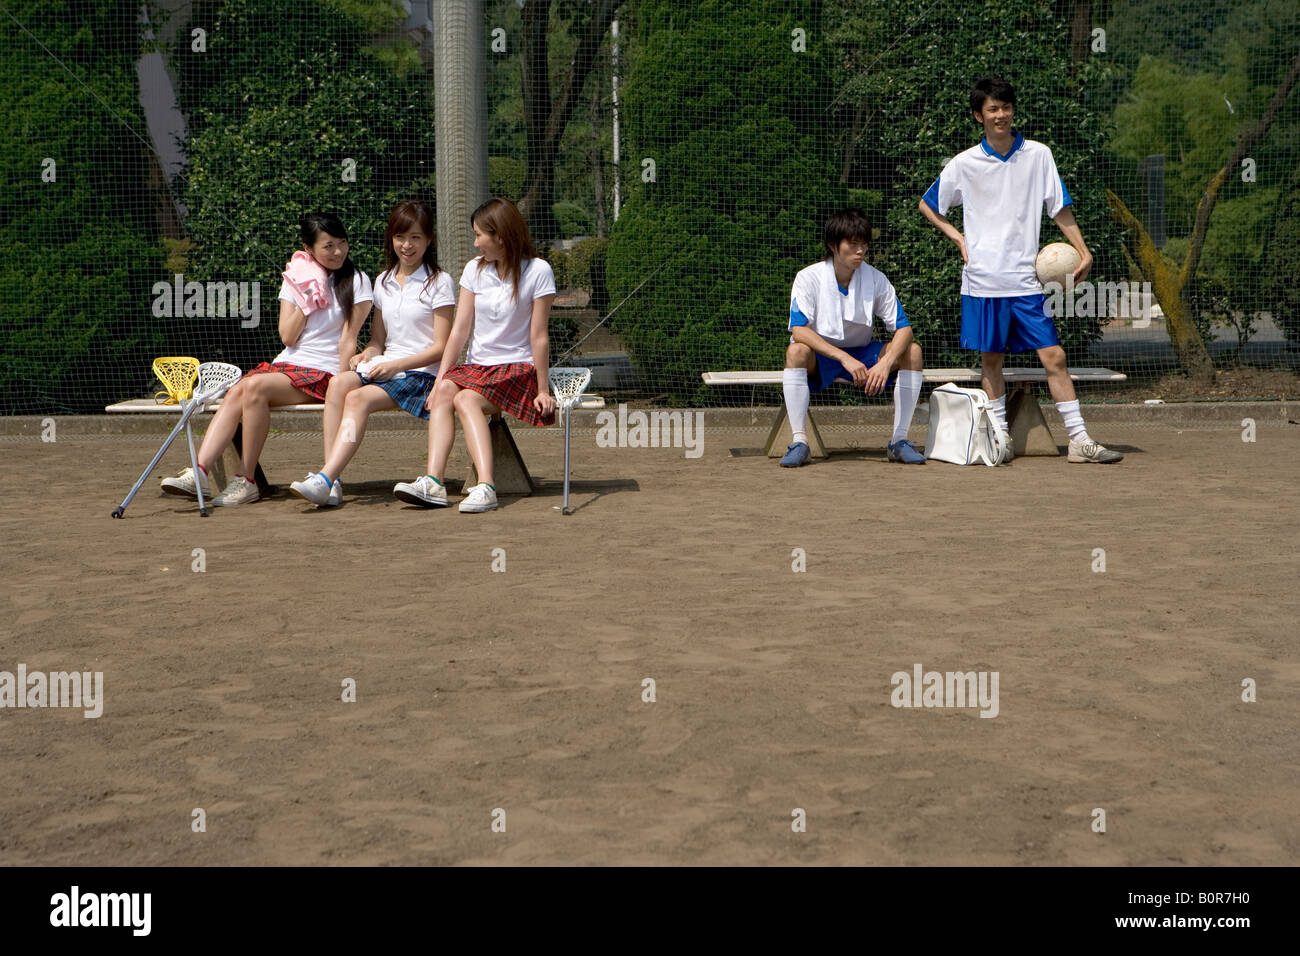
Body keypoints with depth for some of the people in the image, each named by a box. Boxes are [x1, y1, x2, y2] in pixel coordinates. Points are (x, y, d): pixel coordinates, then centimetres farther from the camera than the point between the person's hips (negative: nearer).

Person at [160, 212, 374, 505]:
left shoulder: (356, 281, 3)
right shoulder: (297, 280, 16)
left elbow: (348, 339, -4)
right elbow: (288, 337, 6)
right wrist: (307, 299, -2)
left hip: (323, 372, -5)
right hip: (286, 364, 5)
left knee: (255, 386, -30)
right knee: (236, 392, -24)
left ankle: (246, 481, -27)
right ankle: (199, 473, -34)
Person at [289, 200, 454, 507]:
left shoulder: (439, 282, 1)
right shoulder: (383, 282, 19)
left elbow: (440, 347, -5)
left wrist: (397, 365, -16)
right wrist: (367, 354, -2)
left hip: (421, 373, -5)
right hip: (384, 367, 5)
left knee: (358, 398, -32)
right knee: (338, 382, -29)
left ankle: (324, 480, -42)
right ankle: (331, 480, -37)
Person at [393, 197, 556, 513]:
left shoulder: (537, 271, -6)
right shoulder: (475, 269, 9)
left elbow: (539, 337, -8)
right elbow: (460, 329, 4)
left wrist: (543, 390, -7)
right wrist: (440, 379, -4)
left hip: (518, 368, -4)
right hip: (477, 366, 5)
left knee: (465, 399, -33)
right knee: (444, 391, -28)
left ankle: (485, 487, -48)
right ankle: (433, 482, -42)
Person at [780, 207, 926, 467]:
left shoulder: (876, 279, -7)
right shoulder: (808, 278, -15)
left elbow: (903, 328, -11)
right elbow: (798, 330, -27)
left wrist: (886, 363, -33)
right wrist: (845, 358, -38)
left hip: (863, 355, 3)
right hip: (820, 358, -3)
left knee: (912, 351, -19)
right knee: (796, 351, -36)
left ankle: (899, 439, -15)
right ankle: (799, 440, -34)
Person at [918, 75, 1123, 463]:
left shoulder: (1038, 155, 4)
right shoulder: (964, 164, 2)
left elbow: (1060, 208, 7)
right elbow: (926, 205, 15)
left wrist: (1083, 252, -3)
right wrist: (958, 238, 3)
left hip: (1026, 279, 0)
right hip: (982, 279, 0)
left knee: (1054, 357, -5)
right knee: (991, 359, 5)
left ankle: (1079, 440, -4)